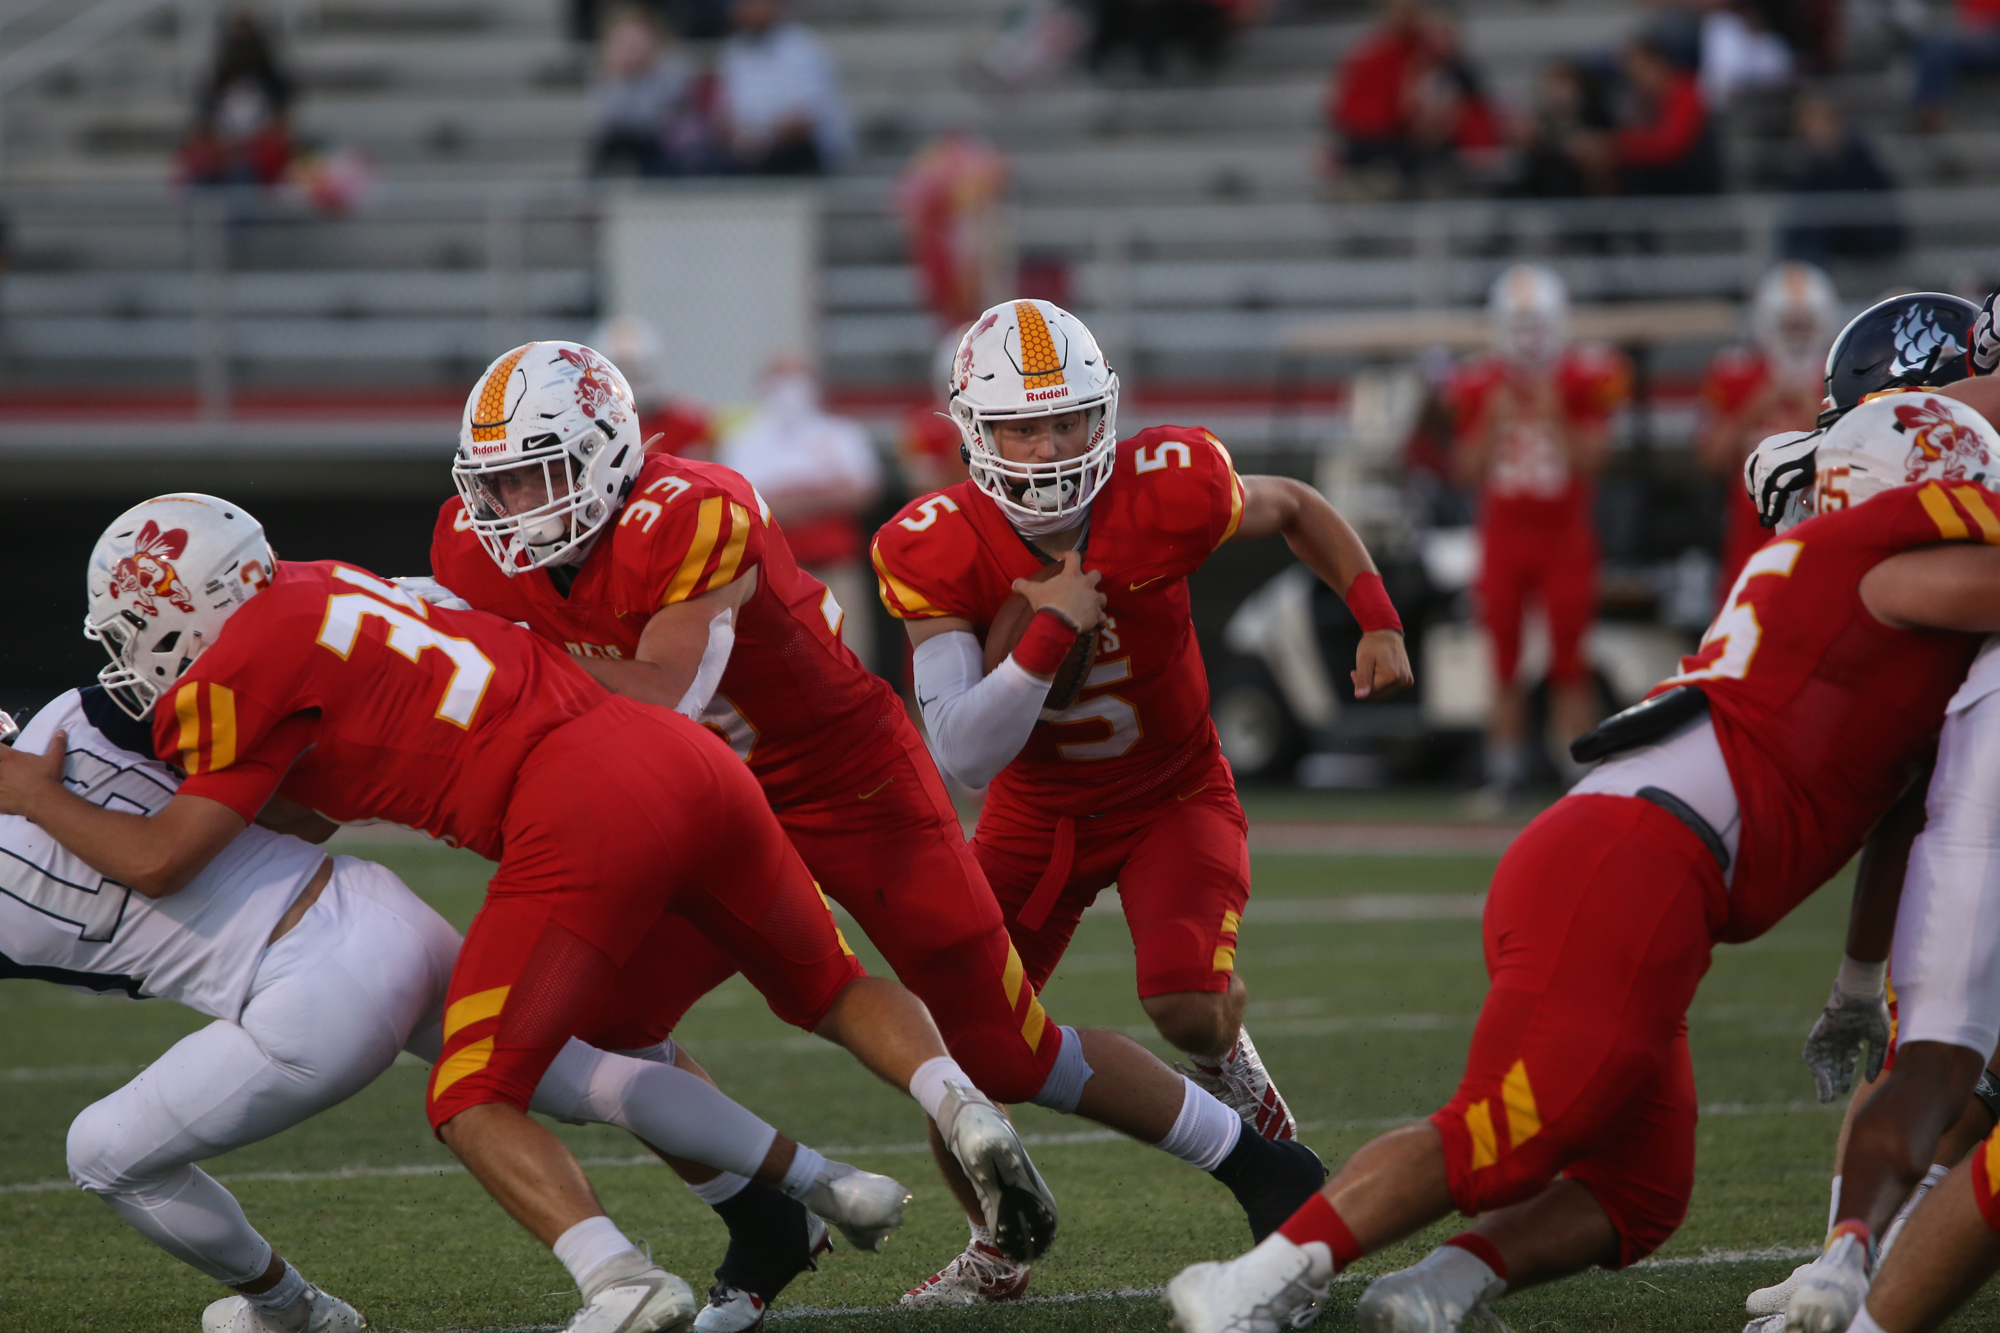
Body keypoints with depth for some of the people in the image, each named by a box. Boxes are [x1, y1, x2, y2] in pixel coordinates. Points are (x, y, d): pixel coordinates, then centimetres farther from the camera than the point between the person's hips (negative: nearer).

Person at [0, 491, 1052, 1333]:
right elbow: (315, 810, 32)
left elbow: (163, 860, 3)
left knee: (473, 1103, 1)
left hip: (581, 818, -8)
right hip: (685, 759, 8)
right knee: (828, 990, 27)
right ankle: (959, 1108, 3)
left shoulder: (245, 672, -2)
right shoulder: (312, 592, 24)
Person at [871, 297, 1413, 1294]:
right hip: (1035, 812, 1)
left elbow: (1295, 510, 0)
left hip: (1173, 797, -1)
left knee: (1188, 1006, -26)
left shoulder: (1167, 492, -24)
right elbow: (965, 756, -28)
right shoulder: (940, 553, -24)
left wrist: (1377, 621, -8)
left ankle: (1233, 1074, 12)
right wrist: (1049, 632, -37)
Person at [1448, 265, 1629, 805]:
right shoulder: (1480, 385, 3)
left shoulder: (1584, 379, -3)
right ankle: (1505, 770, 9)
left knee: (1570, 663, -4)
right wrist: (1494, 423, -12)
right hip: (1502, 534, 2)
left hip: (1564, 533, -2)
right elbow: (1466, 471, 1)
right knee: (1504, 662, 2)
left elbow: (1591, 459, -9)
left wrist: (1553, 417, -20)